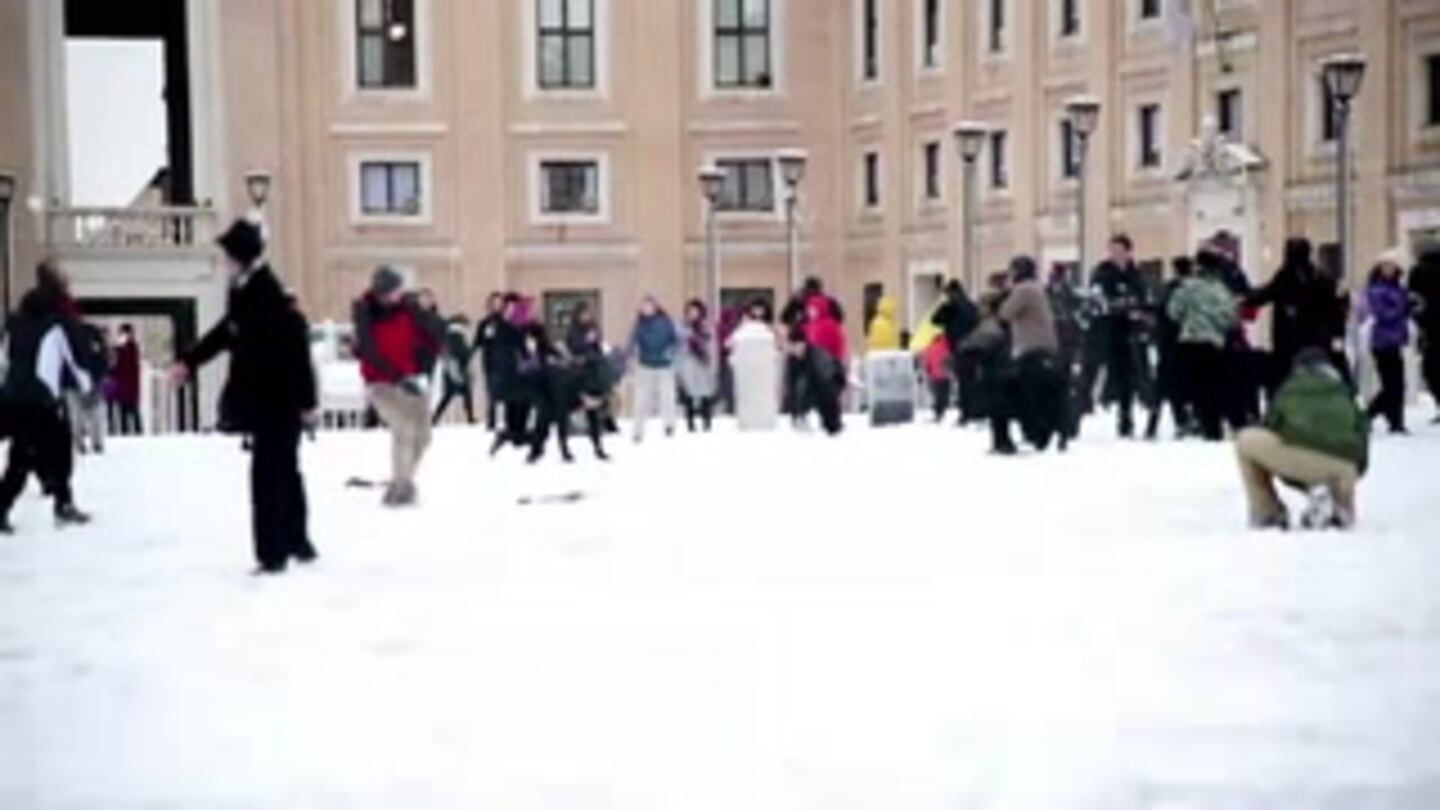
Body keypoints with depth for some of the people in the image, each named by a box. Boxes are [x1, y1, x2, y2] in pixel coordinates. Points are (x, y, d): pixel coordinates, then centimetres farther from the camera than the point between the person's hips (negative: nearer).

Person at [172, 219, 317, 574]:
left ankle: (273, 553, 0)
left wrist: (306, 401, -21)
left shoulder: (267, 294, -22)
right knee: (283, 471, 19)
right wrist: (189, 362, 28)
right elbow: (226, 331, 22)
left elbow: (296, 347, -22)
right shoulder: (245, 292, 6)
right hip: (265, 399, 9)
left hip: (278, 401, -9)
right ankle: (297, 542, 32)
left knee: (269, 474, -6)